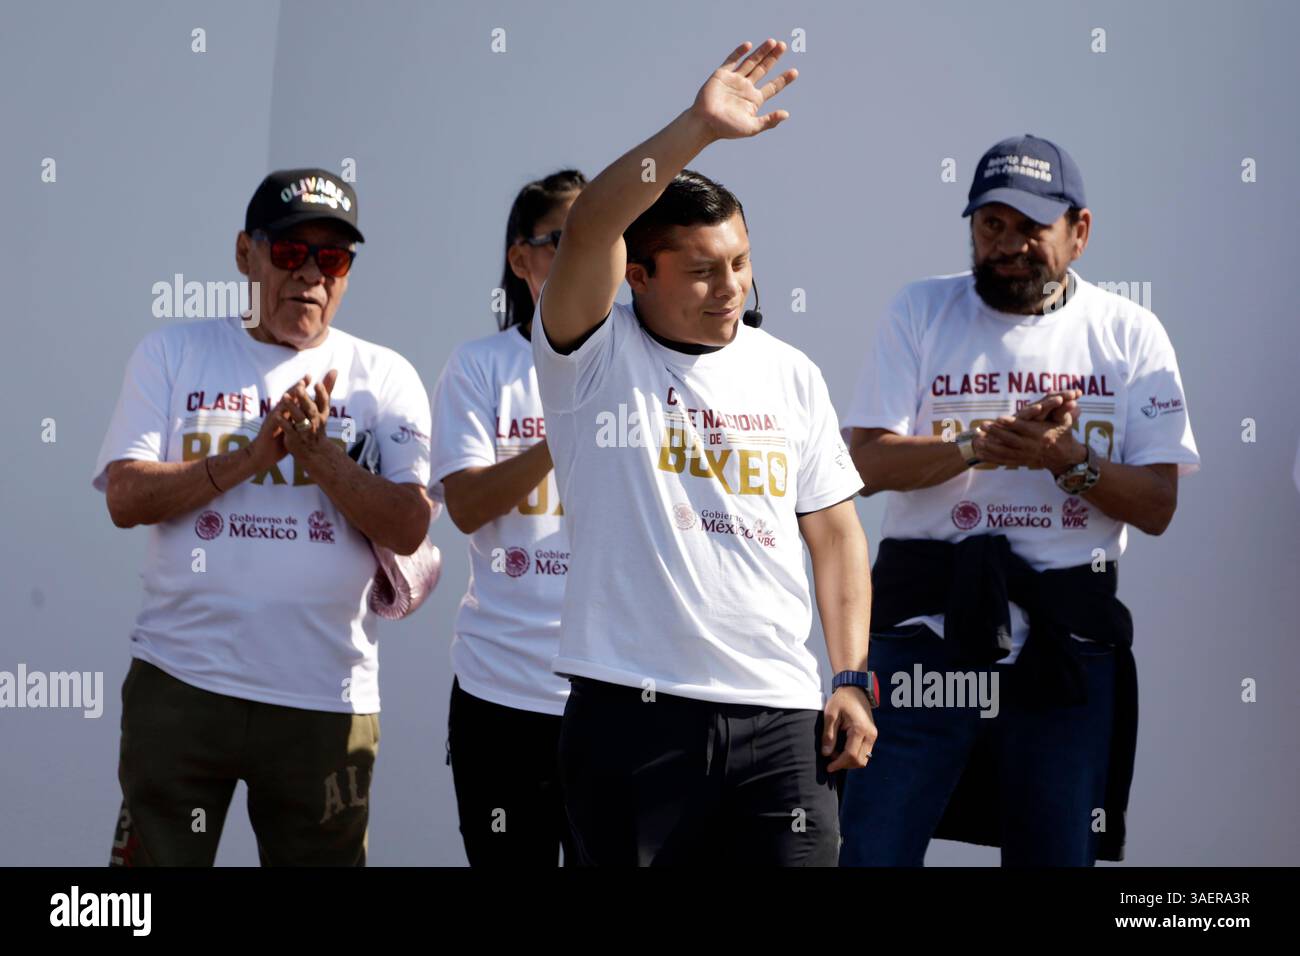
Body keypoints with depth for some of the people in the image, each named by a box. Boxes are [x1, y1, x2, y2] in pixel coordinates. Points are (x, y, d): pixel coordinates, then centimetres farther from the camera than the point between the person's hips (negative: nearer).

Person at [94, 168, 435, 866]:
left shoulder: (383, 377, 7)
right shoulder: (172, 354, 7)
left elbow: (408, 528, -3)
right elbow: (126, 498, -4)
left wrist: (316, 448, -15)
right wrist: (253, 455, -13)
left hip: (326, 701, 0)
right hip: (179, 683, 0)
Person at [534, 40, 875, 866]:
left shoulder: (790, 375, 11)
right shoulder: (594, 356, 0)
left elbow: (835, 534, 13)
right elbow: (589, 228, -19)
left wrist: (852, 681, 4)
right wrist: (700, 128, -28)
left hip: (778, 712, 3)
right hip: (631, 706, -3)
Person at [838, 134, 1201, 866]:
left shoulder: (1130, 334, 5)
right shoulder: (921, 312, 4)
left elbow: (1158, 506, 0)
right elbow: (869, 462, -5)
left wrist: (1068, 460, -18)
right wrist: (982, 445, -20)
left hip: (1068, 637, 1)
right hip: (928, 621, -1)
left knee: (1057, 852, 7)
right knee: (874, 845, -5)